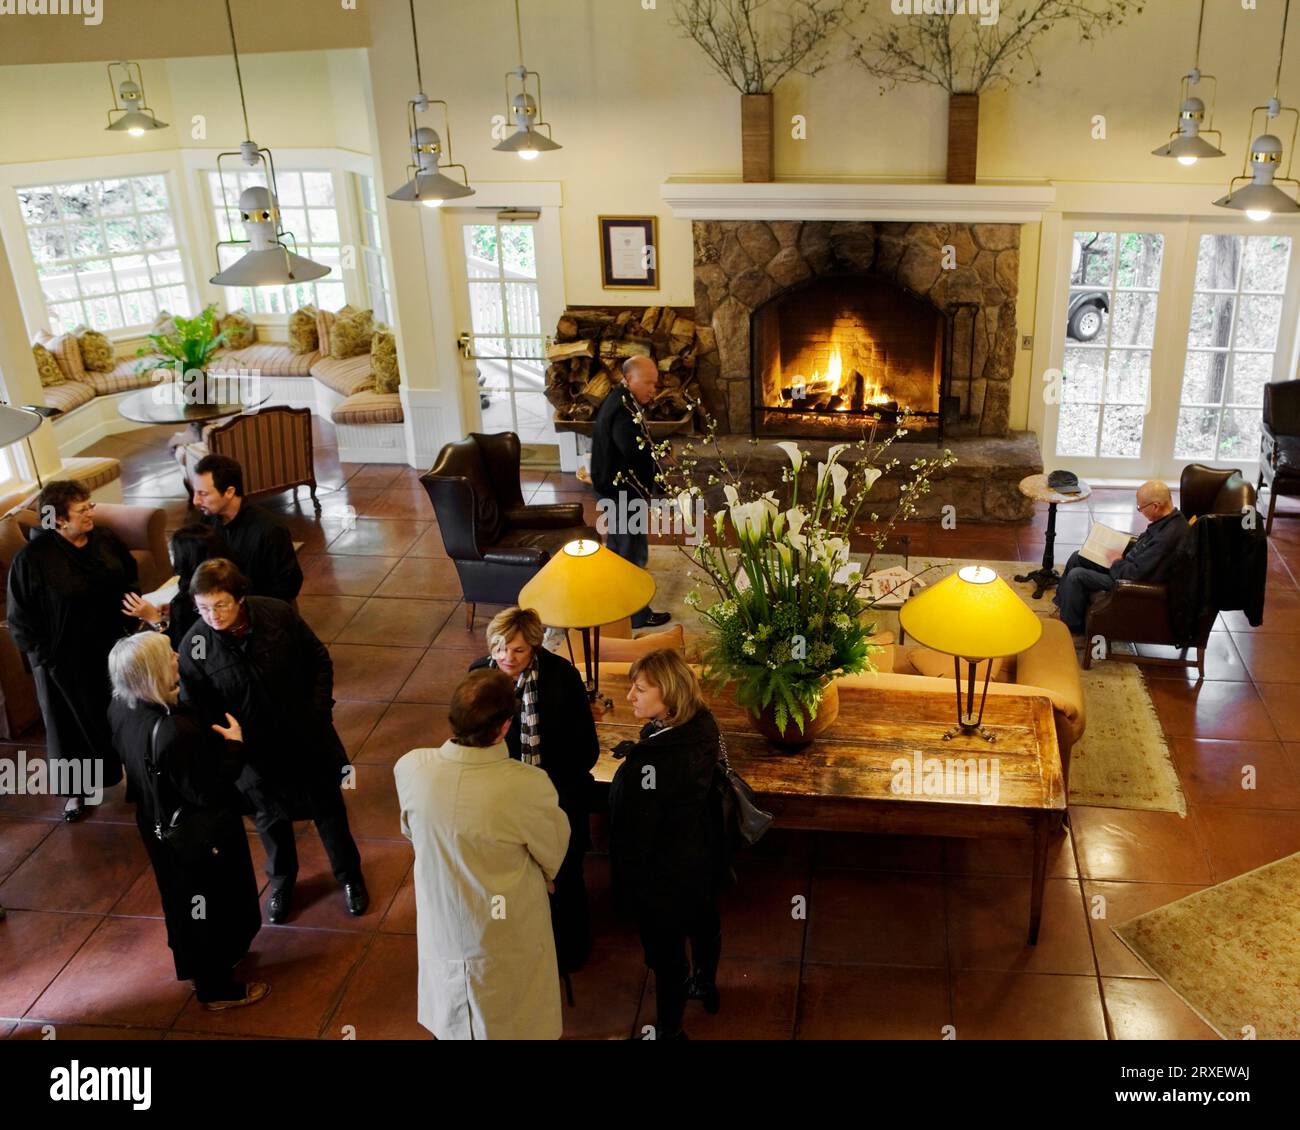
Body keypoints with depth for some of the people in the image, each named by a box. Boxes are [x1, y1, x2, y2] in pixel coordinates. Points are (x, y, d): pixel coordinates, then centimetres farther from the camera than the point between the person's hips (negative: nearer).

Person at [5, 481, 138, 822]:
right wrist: (43, 655, -13)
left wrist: (132, 615, 2)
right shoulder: (31, 559, -20)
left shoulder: (105, 538, -6)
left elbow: (130, 577, 10)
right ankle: (76, 790, 33)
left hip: (112, 647, 4)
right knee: (73, 724, 14)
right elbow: (20, 618, -13)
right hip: (66, 659, -4)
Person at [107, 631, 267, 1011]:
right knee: (214, 906, 16)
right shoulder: (174, 731, -40)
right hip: (201, 834, -8)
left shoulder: (122, 708, -14)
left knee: (185, 900, 30)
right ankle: (217, 989, 37)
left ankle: (196, 965, 54)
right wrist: (234, 745, -20)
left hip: (162, 827, 8)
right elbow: (209, 791, -30)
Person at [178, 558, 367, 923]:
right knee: (270, 818, 22)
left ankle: (350, 875, 44)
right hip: (254, 752, 0)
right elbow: (195, 712, -11)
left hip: (307, 739, 1)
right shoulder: (194, 646, -22)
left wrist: (320, 711, -10)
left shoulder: (278, 614, -20)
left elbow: (319, 660, -5)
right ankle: (281, 880, 51)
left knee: (328, 808, 19)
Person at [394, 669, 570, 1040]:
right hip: (509, 941, -3)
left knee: (455, 1025, 30)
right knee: (514, 1024, 25)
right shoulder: (528, 786, -35)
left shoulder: (410, 769, -24)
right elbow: (554, 855, -14)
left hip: (443, 931, 3)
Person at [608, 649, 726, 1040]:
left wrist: (626, 881, -12)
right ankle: (706, 987, 58)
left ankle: (670, 1029, 36)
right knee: (703, 924, 31)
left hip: (663, 874, -8)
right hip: (704, 858, 8)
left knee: (666, 953, 14)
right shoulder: (702, 726, -14)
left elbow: (636, 831, -24)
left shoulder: (649, 764, -36)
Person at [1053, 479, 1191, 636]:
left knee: (1076, 576, -10)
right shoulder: (1170, 517, -4)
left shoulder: (1169, 535, -35)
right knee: (1077, 557, 12)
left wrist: (1117, 562, -12)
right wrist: (1122, 548, 4)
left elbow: (1136, 574, -30)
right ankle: (1060, 603, 28)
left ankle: (1072, 628, 10)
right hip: (1132, 566, 10)